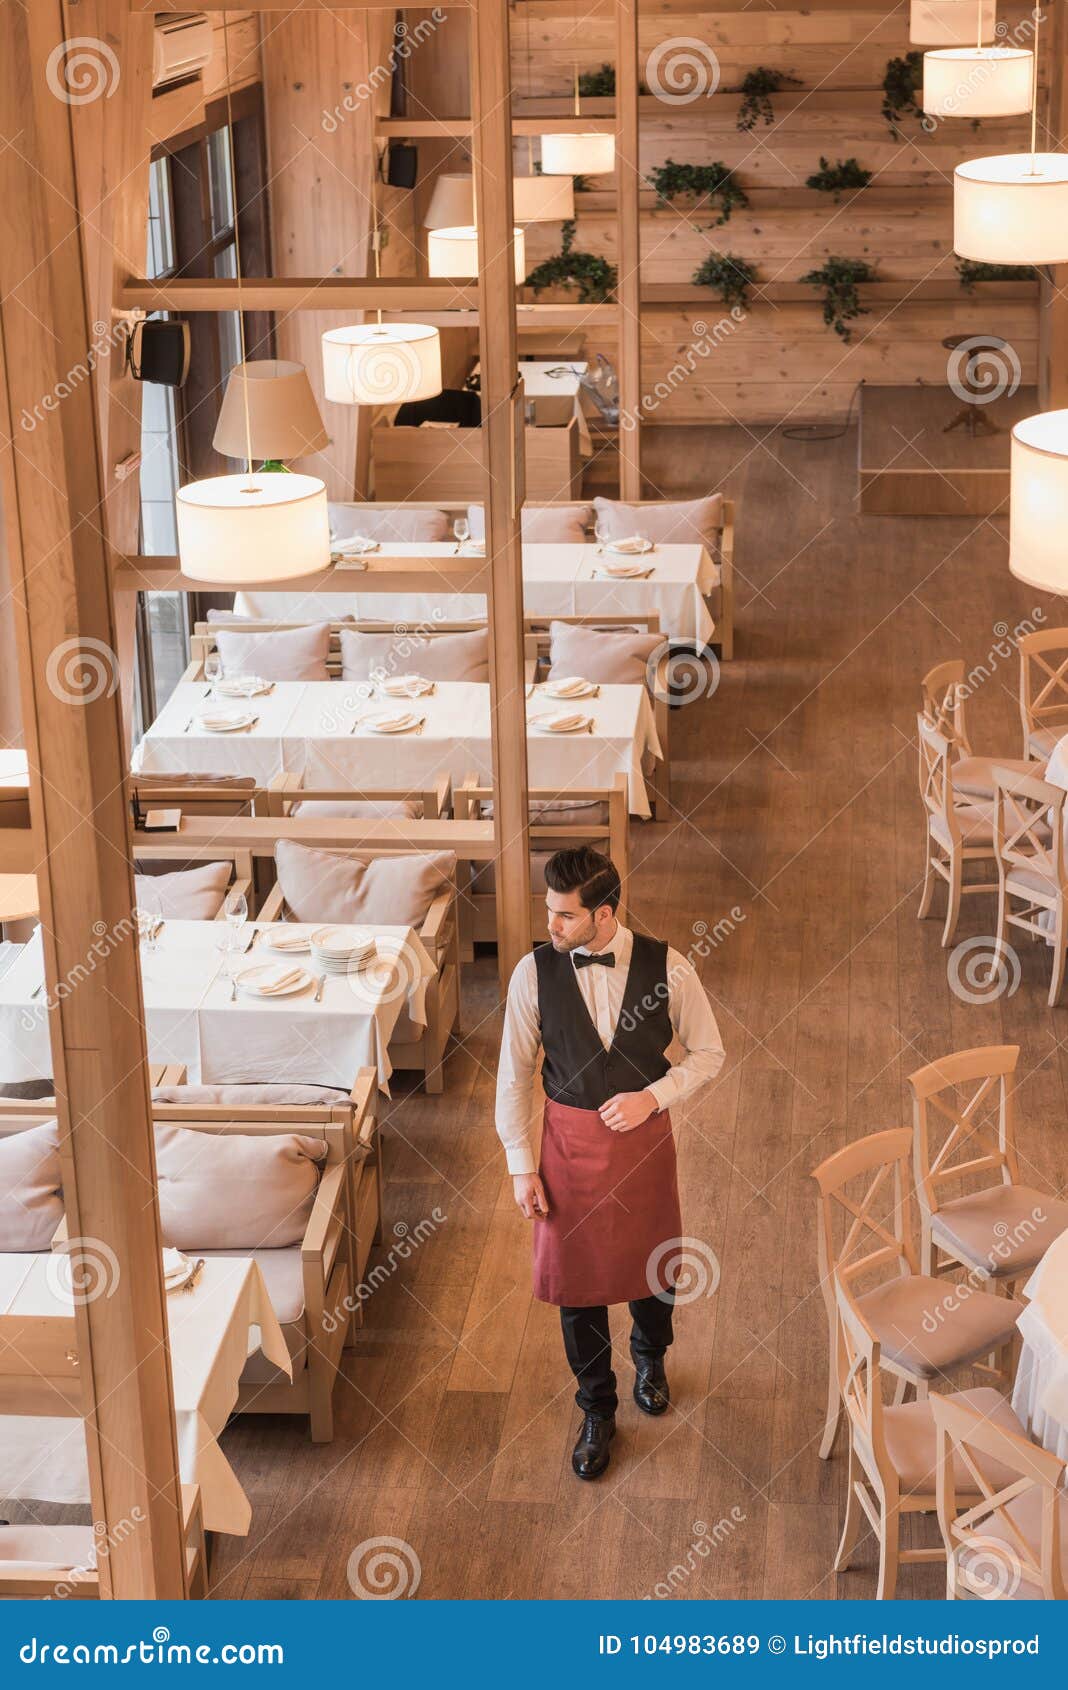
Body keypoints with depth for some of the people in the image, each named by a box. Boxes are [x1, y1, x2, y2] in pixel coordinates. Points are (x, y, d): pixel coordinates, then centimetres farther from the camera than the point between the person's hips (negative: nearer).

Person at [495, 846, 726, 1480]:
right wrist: (521, 1165, -4)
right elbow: (514, 1074, -4)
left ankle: (651, 1356, 53)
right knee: (577, 1276, 10)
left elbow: (709, 1053, -3)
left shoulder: (666, 968, -16)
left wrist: (654, 1096, -18)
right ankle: (598, 1411, 32)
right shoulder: (534, 973, -13)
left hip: (644, 1135, 0)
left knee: (655, 1263, 19)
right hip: (569, 1138, 0)